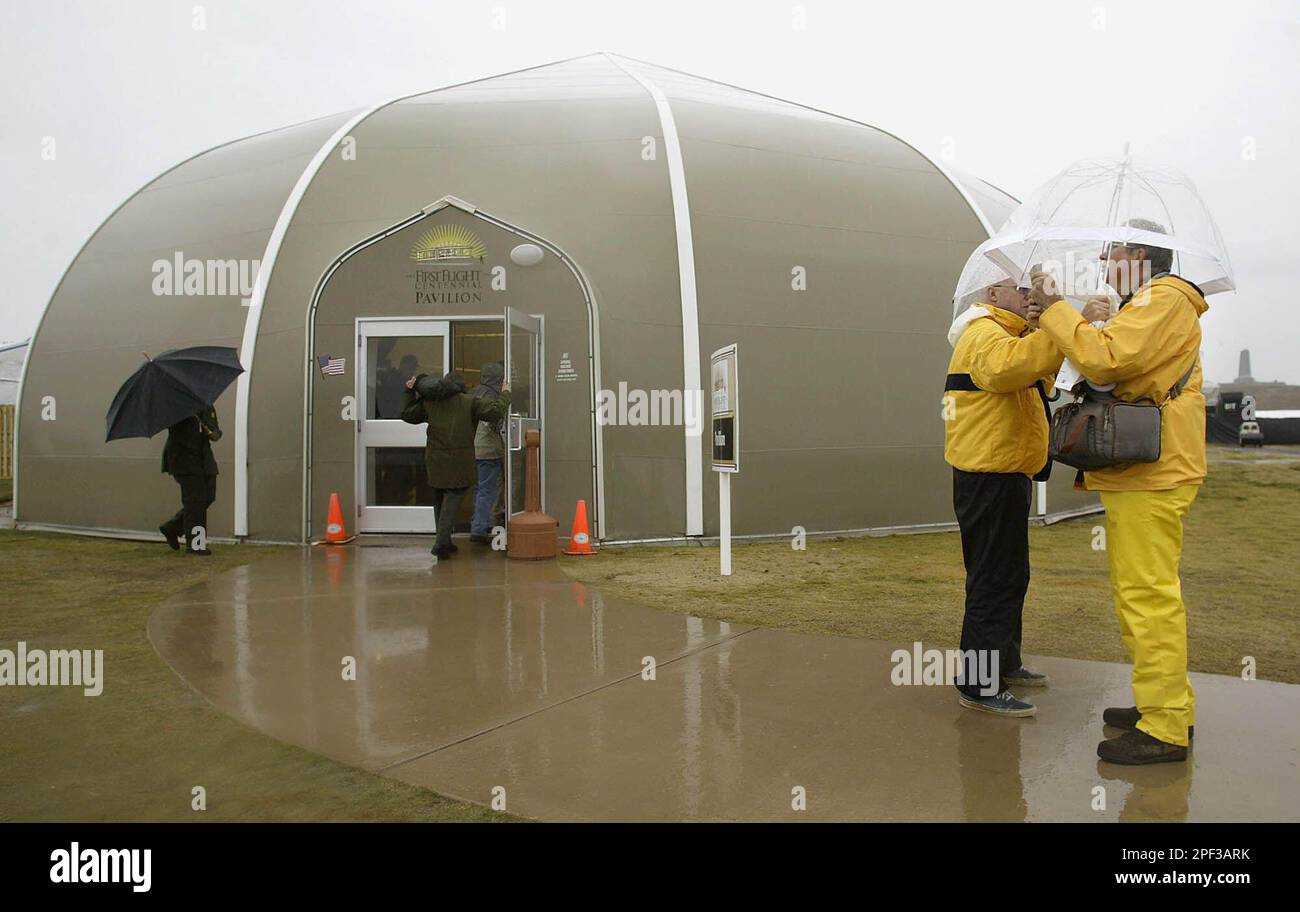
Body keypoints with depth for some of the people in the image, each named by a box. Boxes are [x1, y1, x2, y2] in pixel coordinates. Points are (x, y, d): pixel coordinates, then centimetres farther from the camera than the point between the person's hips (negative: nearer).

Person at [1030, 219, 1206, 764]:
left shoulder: (1162, 299, -9)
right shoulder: (1152, 304, 27)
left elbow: (1105, 361, -22)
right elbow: (1118, 364, 21)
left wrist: (1056, 310, -13)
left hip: (1149, 474, -12)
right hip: (1145, 472, 12)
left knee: (1147, 595, -10)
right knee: (1142, 591, 17)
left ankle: (1164, 730, -6)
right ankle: (1168, 703, 26)